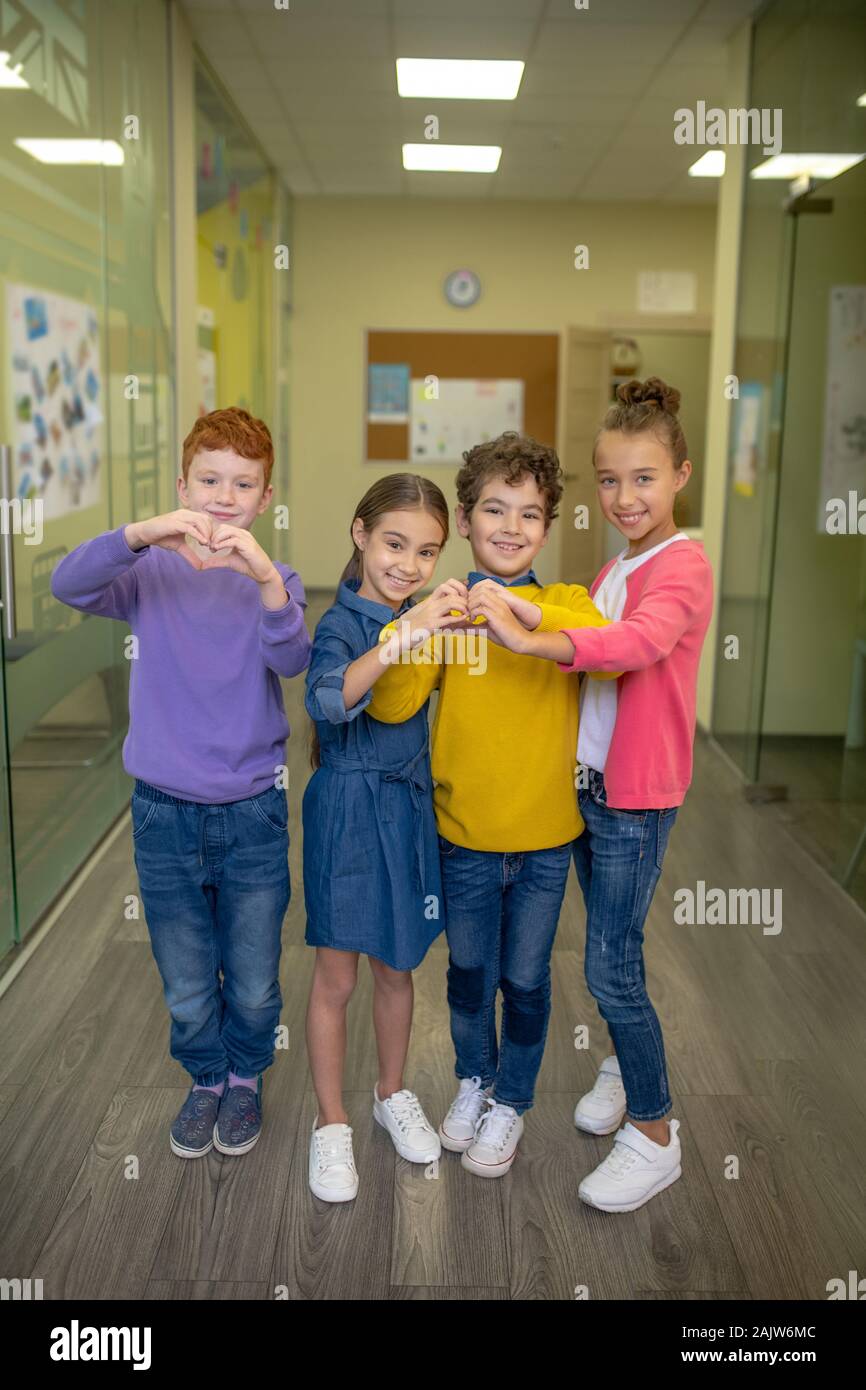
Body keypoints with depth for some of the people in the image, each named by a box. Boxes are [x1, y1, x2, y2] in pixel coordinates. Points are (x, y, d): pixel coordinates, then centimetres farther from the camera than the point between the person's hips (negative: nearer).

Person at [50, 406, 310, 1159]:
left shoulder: (274, 580, -5)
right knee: (187, 988, 17)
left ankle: (247, 1077, 42)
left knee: (254, 984, 14)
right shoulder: (151, 570, -4)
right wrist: (141, 533, -38)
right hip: (165, 814, 1)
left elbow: (292, 660, -24)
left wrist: (266, 580, -42)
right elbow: (69, 584, -22)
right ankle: (206, 1078, 43)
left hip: (253, 815, 0)